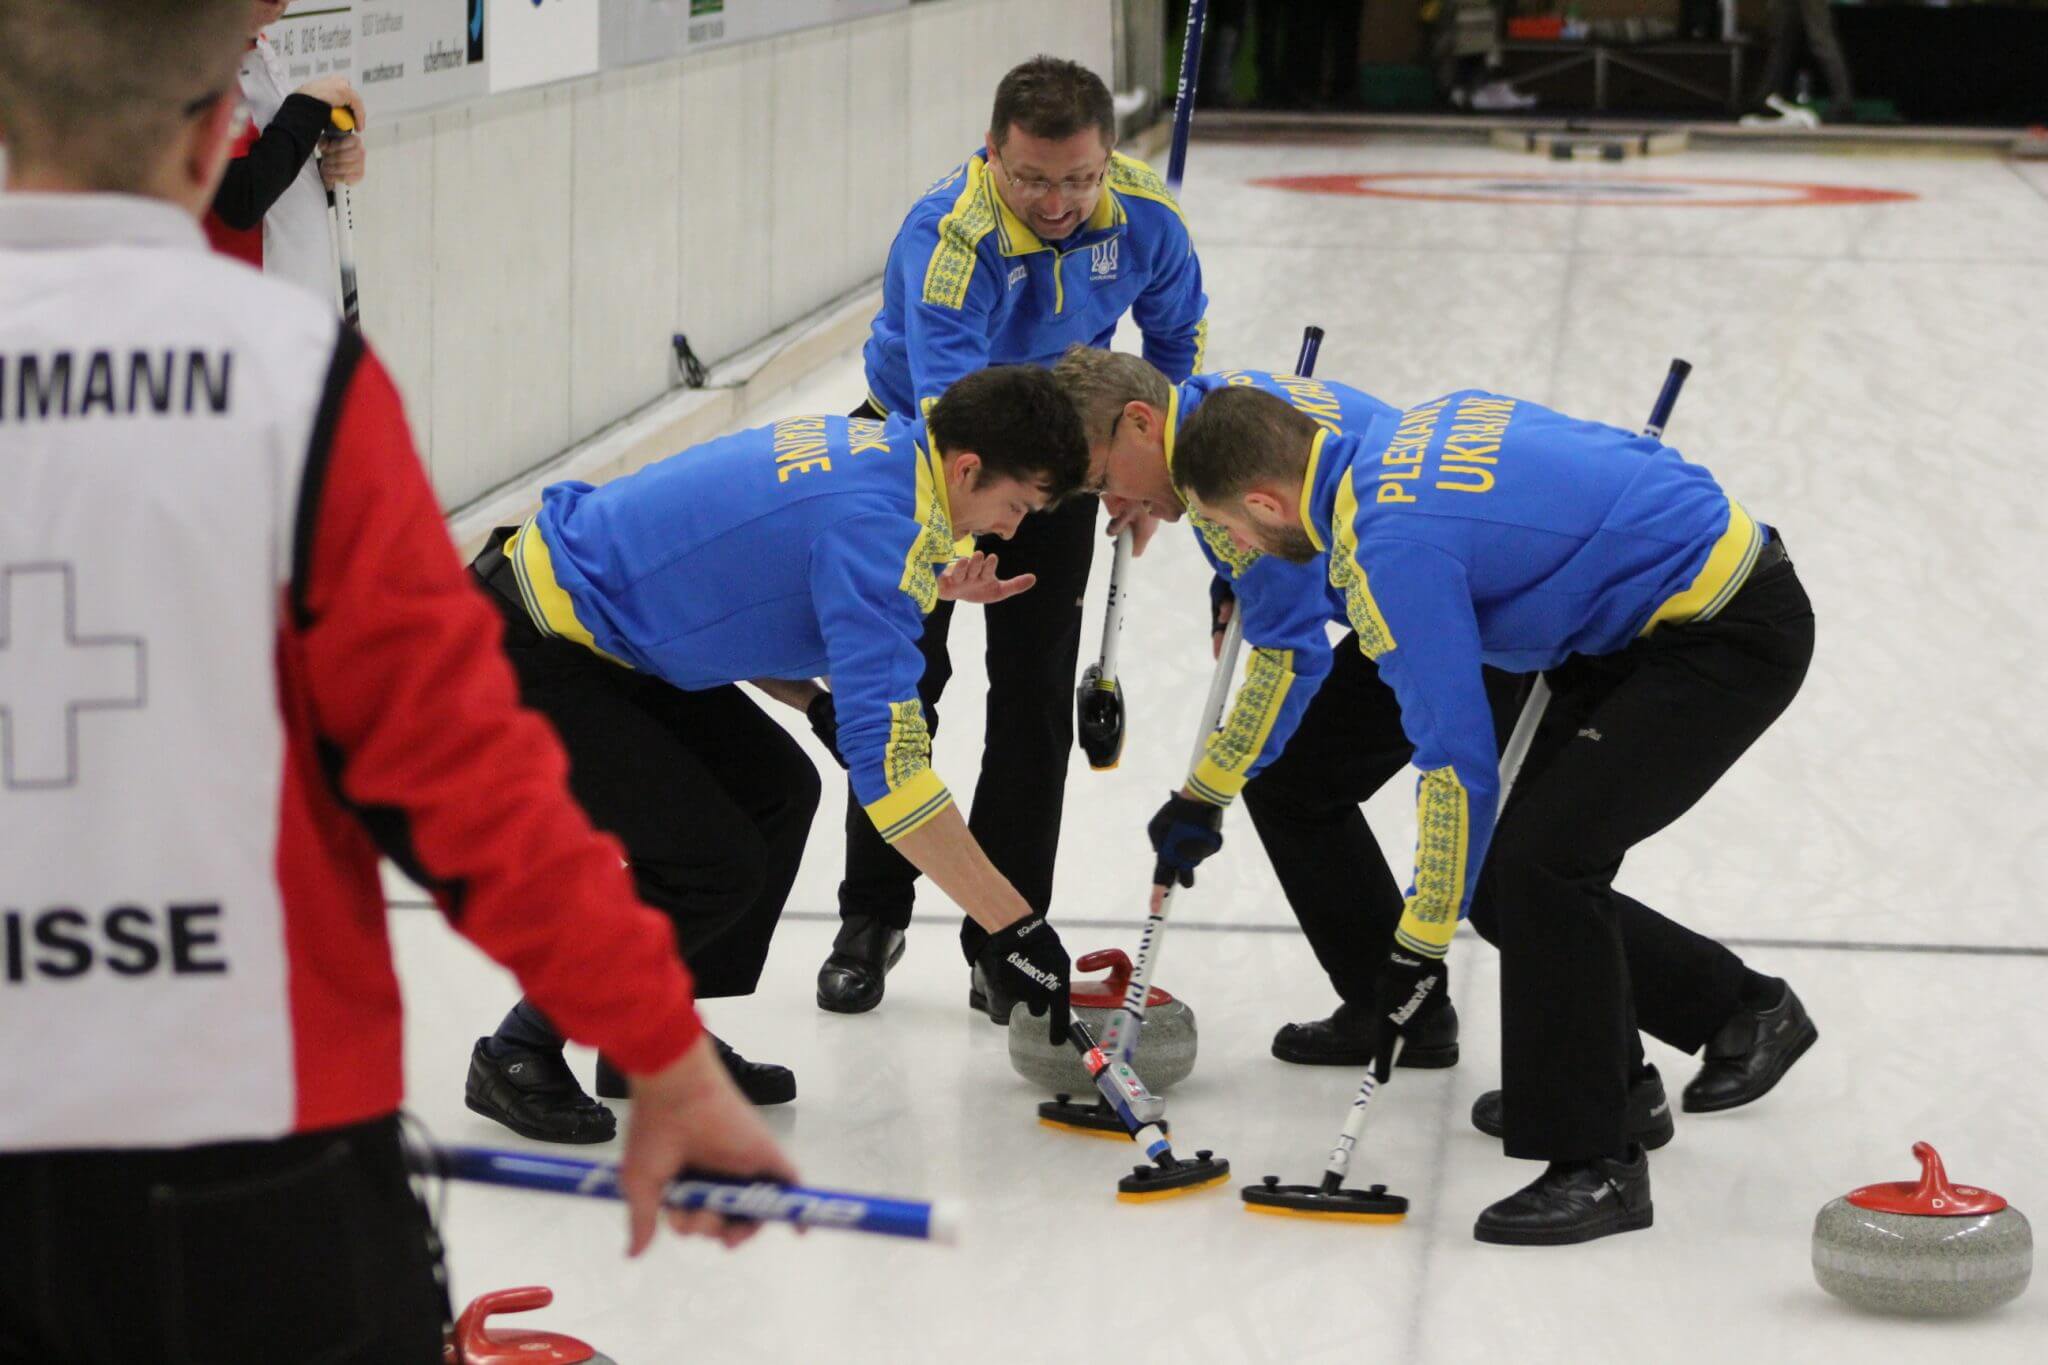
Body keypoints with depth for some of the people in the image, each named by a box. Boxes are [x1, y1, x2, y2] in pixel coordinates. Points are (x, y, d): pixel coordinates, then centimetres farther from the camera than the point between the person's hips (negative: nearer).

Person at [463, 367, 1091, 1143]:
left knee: (775, 790, 10)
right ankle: (521, 1058, 4)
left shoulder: (871, 447, 5)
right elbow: (886, 765, -30)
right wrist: (1011, 925, -27)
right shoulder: (873, 521, -26)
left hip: (583, 617, 10)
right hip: (524, 650, -10)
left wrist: (819, 703, 3)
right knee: (715, 863, -10)